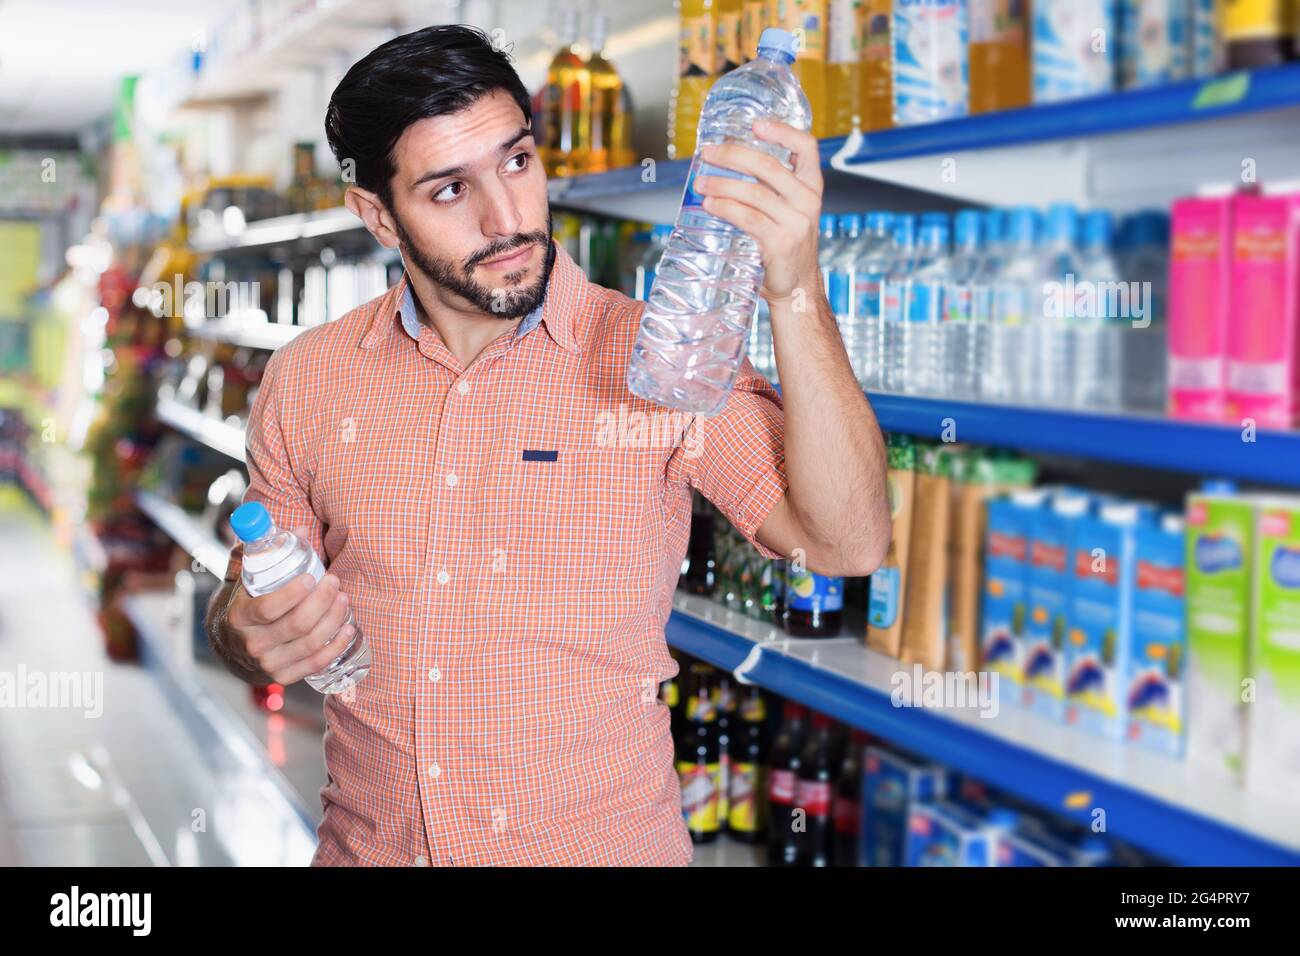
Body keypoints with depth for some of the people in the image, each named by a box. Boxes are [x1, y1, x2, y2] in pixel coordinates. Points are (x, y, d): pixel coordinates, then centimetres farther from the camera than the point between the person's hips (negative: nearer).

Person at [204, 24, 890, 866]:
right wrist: (248, 636, -15)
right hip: (371, 844, 3)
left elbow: (849, 542, -21)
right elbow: (247, 599, 8)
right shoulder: (306, 380, -1)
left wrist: (796, 292, -31)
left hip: (605, 844, -2)